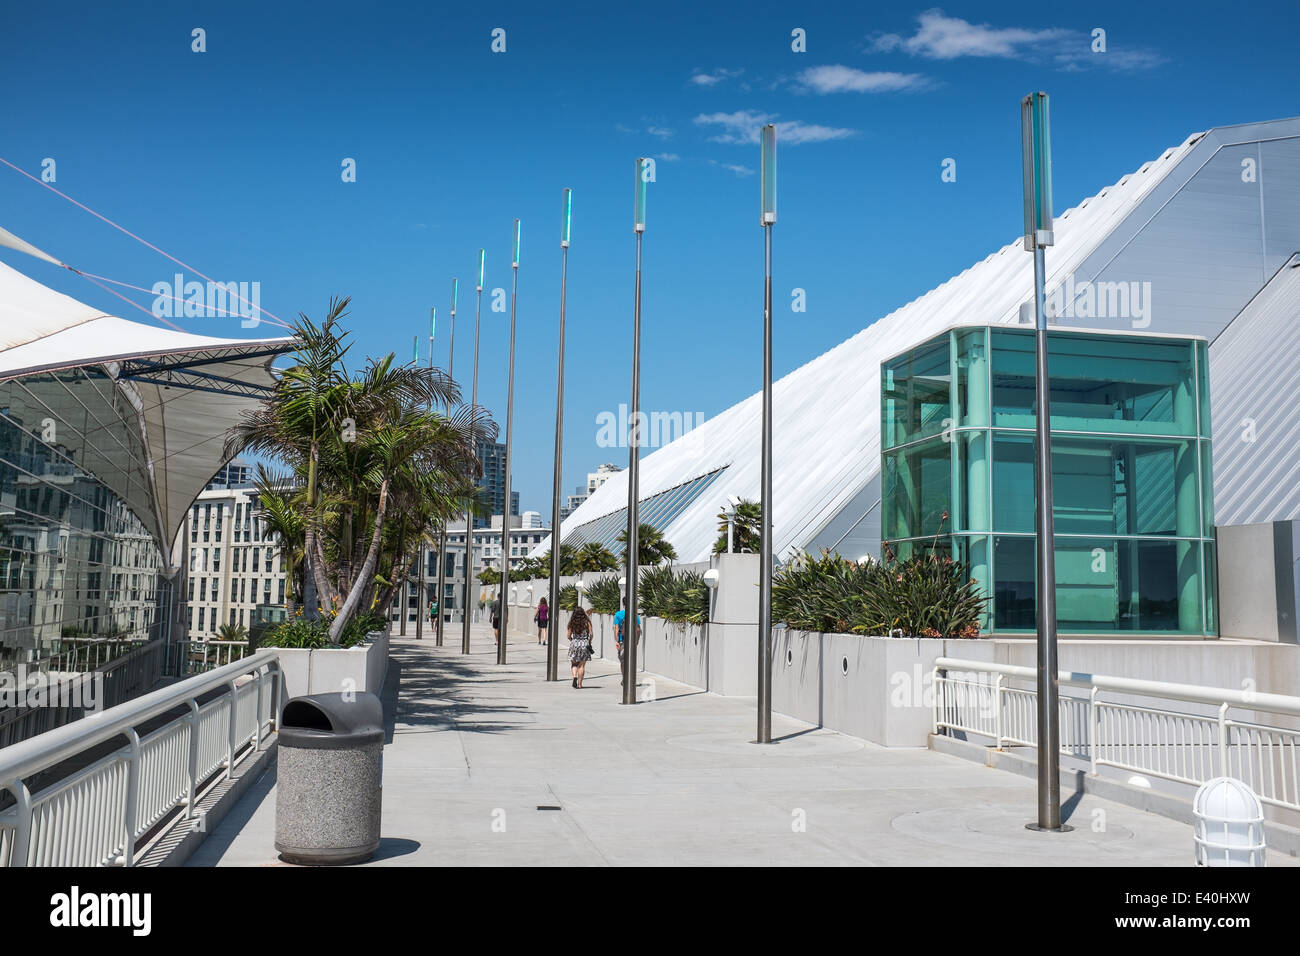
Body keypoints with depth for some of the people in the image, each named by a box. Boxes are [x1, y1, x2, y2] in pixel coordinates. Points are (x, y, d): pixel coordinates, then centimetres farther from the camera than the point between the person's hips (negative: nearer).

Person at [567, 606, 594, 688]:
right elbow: (591, 634, -5)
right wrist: (589, 642, 13)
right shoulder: (587, 622, -3)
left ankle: (575, 676, -13)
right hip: (584, 643, 0)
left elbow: (569, 636, 1)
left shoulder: (572, 623, -1)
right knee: (582, 665, 5)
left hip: (574, 644, 0)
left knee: (574, 664, 14)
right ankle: (579, 684, 5)